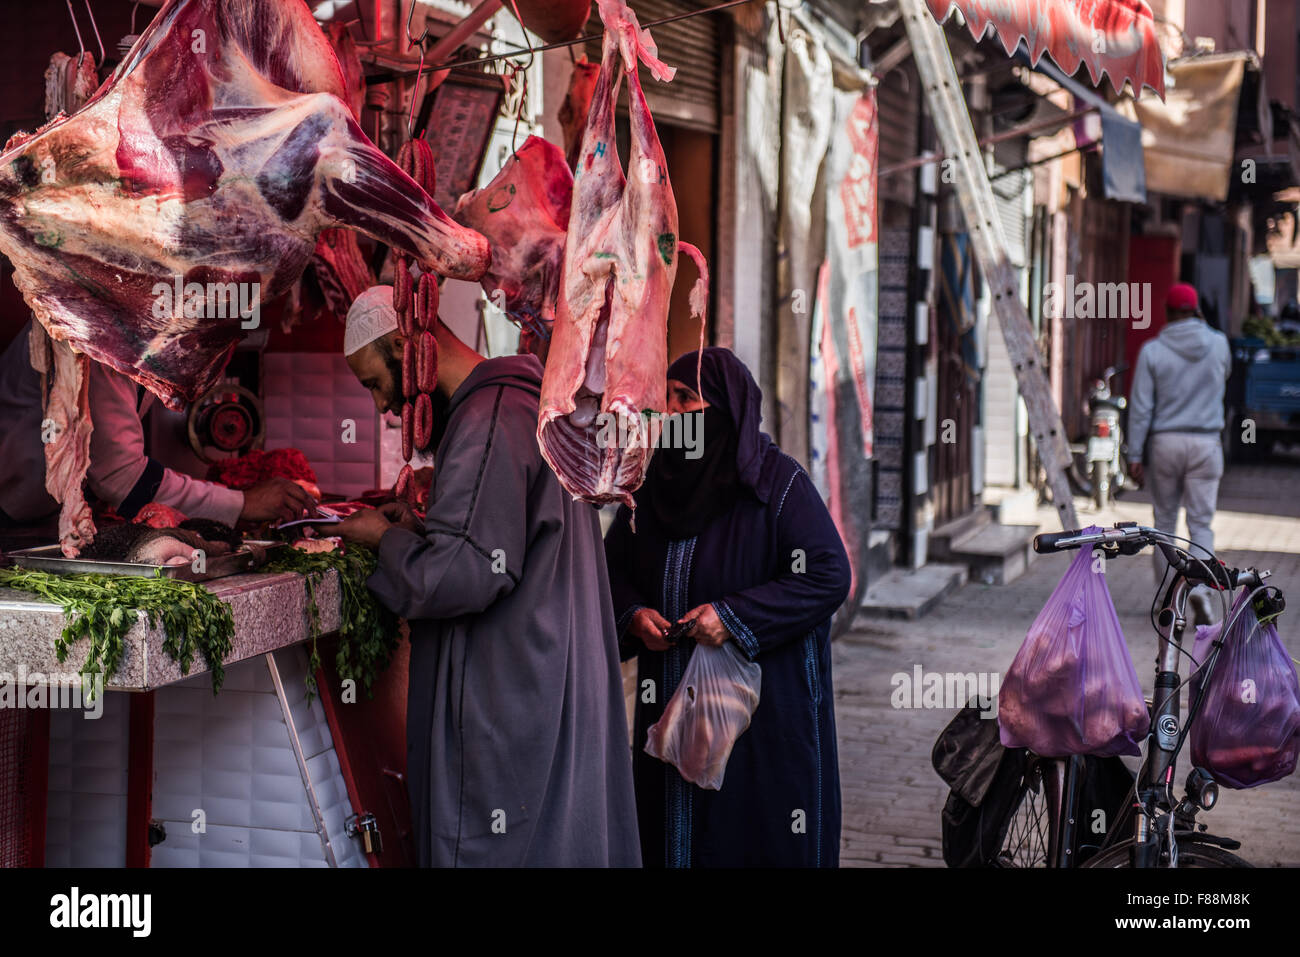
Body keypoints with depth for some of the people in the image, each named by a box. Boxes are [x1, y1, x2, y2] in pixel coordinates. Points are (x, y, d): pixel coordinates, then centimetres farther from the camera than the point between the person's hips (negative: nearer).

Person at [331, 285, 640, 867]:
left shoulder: (490, 420, -18)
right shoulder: (519, 399, 15)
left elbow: (461, 575, -24)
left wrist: (387, 540, -6)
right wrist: (417, 529, 13)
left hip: (506, 703, -10)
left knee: (487, 850, -4)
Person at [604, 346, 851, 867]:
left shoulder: (777, 480, -9)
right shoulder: (652, 480, 7)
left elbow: (828, 575, -14)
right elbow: (613, 566, 15)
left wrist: (734, 616, -20)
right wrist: (633, 615, -7)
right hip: (671, 704, 5)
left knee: (759, 836, 1)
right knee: (671, 834, 9)